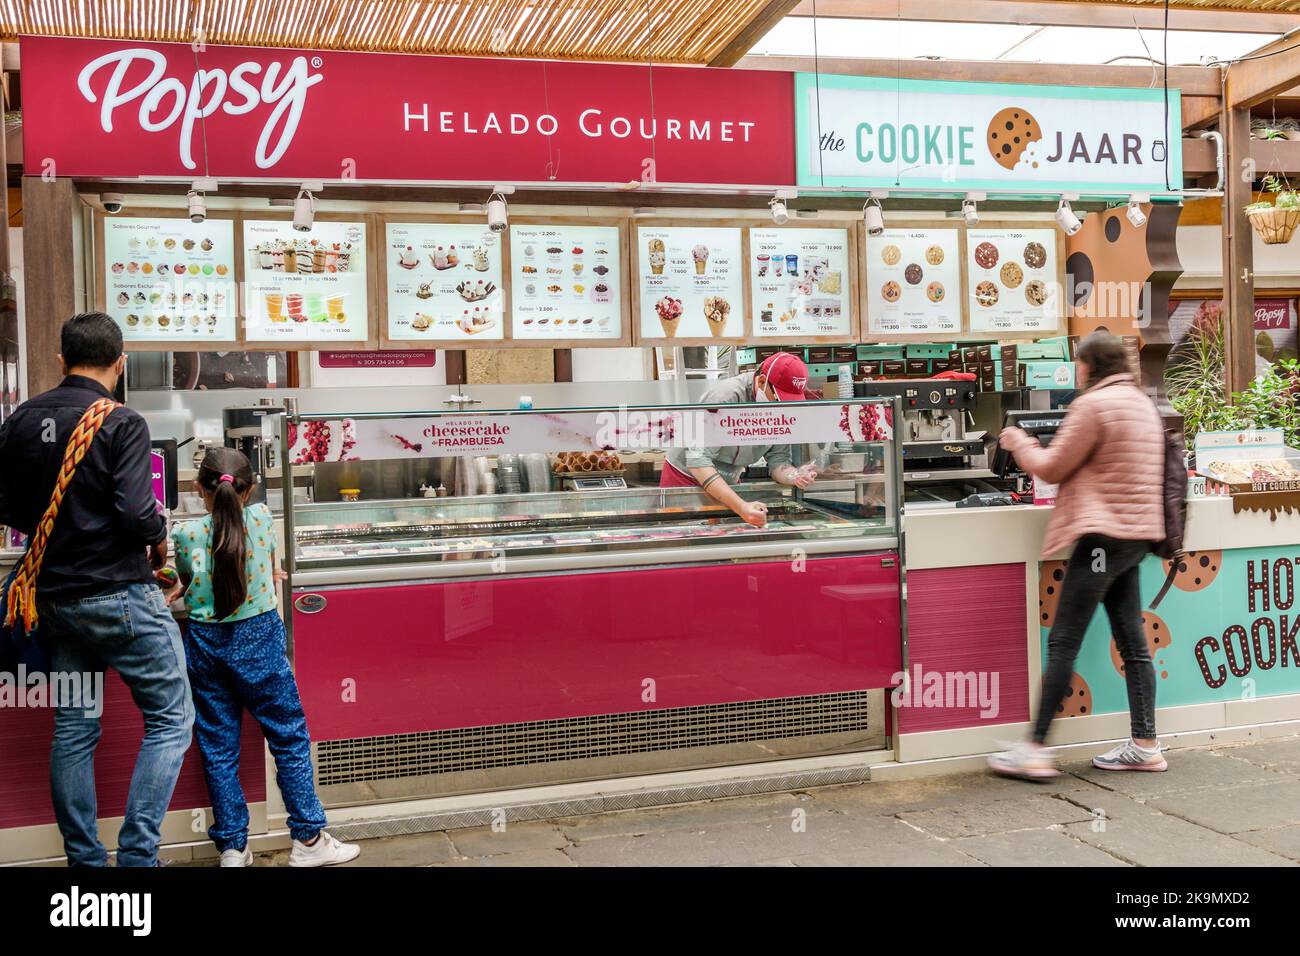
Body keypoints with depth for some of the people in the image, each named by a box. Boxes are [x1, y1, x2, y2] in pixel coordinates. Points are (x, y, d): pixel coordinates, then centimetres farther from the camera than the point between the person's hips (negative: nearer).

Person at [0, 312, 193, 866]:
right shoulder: (120, 423, -14)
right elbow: (136, 511, -22)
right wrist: (160, 536, -3)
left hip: (54, 599, 7)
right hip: (119, 595, -6)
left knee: (72, 730, 14)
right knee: (170, 721, 4)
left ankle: (84, 858, 20)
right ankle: (137, 853, -1)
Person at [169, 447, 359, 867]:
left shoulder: (184, 534, -8)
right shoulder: (261, 518, -9)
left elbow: (186, 584, 8)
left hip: (204, 644, 2)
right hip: (258, 639, -1)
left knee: (218, 748, 10)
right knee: (290, 737, 9)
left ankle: (232, 848, 16)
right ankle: (308, 839, 12)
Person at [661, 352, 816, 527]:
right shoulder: (727, 396, -31)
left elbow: (777, 460, -9)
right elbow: (698, 461, -36)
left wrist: (795, 476, -33)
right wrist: (741, 507, -45)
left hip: (728, 483, 5)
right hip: (685, 477, -5)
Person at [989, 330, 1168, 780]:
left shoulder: (1093, 404, -11)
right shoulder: (1142, 403, 17)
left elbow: (1053, 468, -6)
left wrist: (1019, 443, 11)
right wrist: (1036, 448, 20)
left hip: (1104, 535, -9)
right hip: (1137, 534, 10)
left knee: (1062, 643, -8)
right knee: (1132, 642, 11)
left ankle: (1035, 750, -7)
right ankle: (1145, 746, 14)